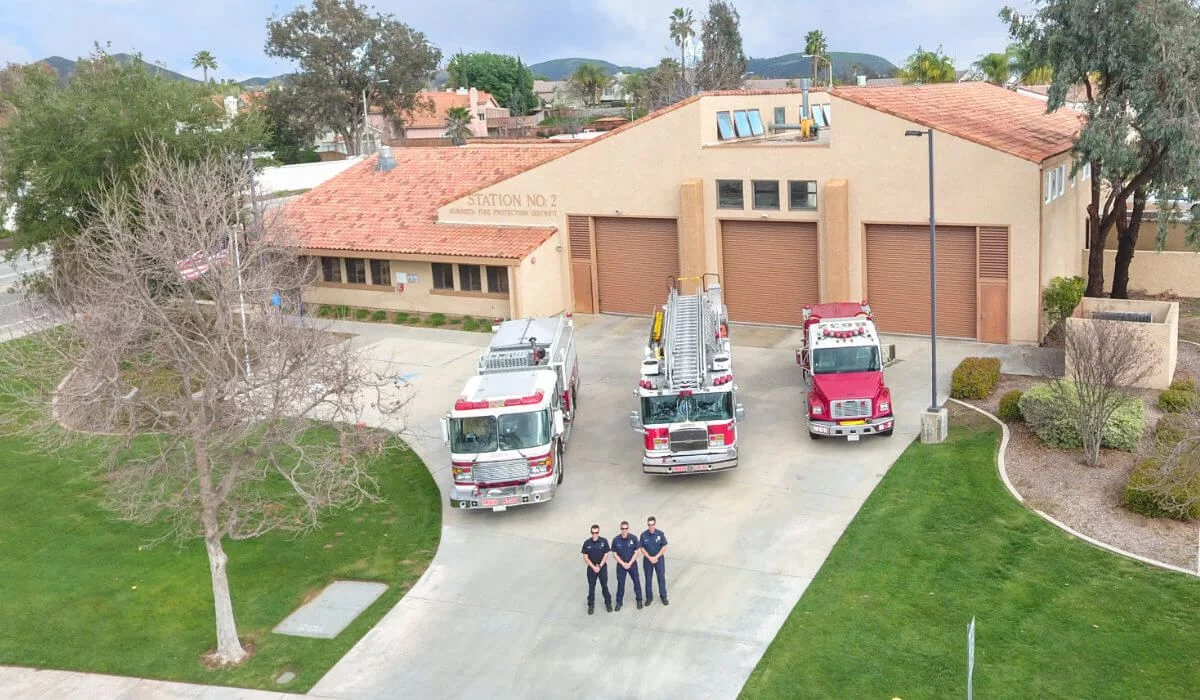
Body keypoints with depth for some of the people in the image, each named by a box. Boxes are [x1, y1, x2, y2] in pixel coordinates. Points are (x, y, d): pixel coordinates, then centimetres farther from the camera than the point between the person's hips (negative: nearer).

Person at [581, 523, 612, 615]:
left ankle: (608, 603, 25)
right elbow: (585, 557, -6)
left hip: (602, 567, -1)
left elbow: (606, 555, -6)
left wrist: (599, 566, -12)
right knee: (591, 587, 8)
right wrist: (593, 567, -13)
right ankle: (591, 605, 21)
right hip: (591, 568, 1)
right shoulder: (587, 543, -11)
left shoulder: (604, 541, -12)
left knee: (605, 586, 8)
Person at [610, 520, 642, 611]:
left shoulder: (633, 538, -12)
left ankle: (639, 600, 25)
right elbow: (614, 554, -5)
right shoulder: (616, 540, -11)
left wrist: (629, 563, -14)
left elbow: (636, 552, -8)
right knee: (620, 583, 5)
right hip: (621, 565, 0)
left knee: (636, 582, 9)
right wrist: (623, 564, -12)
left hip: (632, 564, 0)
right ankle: (619, 602, 18)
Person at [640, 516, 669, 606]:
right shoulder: (643, 535, -10)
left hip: (659, 559, -1)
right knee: (648, 579, 8)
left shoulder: (661, 534, -11)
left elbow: (664, 548, -7)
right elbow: (642, 549, -5)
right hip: (647, 560, 1)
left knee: (662, 578, 5)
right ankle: (649, 597, 21)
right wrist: (650, 558, -14)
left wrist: (656, 557, -14)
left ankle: (663, 596, 21)